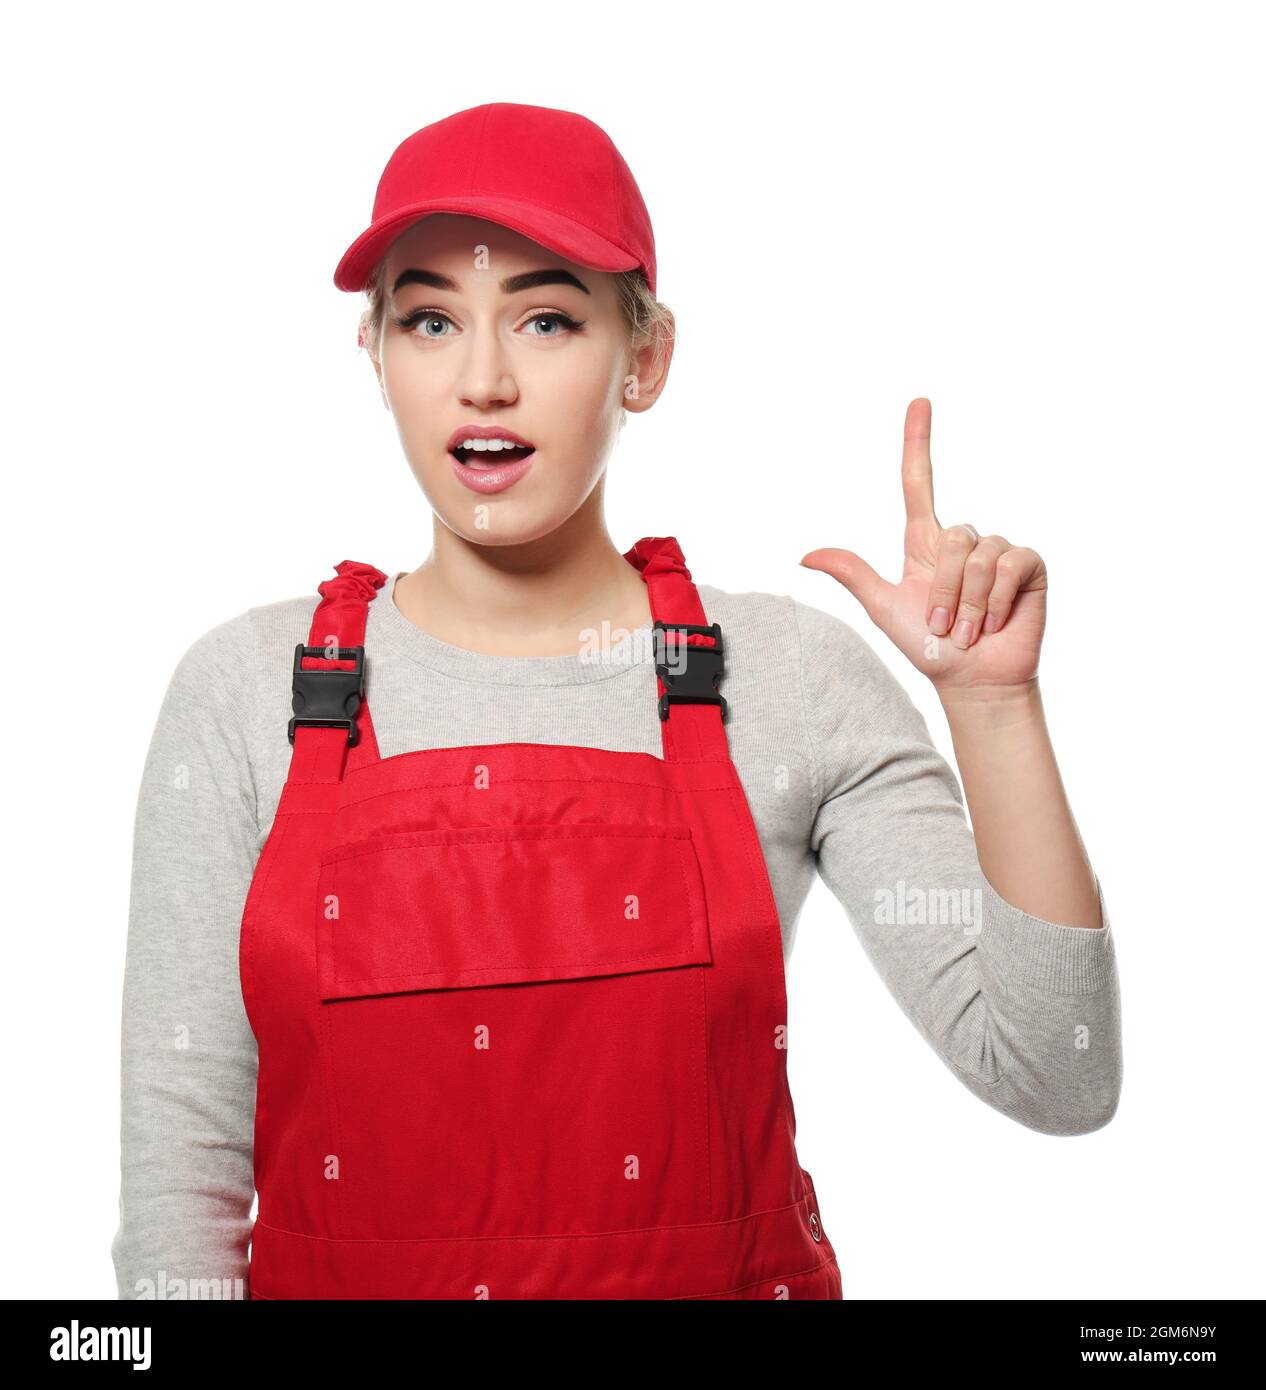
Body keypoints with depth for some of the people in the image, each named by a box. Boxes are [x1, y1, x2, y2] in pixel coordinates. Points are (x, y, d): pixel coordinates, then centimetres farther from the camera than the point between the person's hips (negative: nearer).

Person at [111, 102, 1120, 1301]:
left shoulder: (791, 676, -7)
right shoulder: (244, 689, -6)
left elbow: (1055, 1082, -13)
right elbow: (180, 1146, -5)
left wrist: (991, 700, -20)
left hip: (729, 1269, 0)